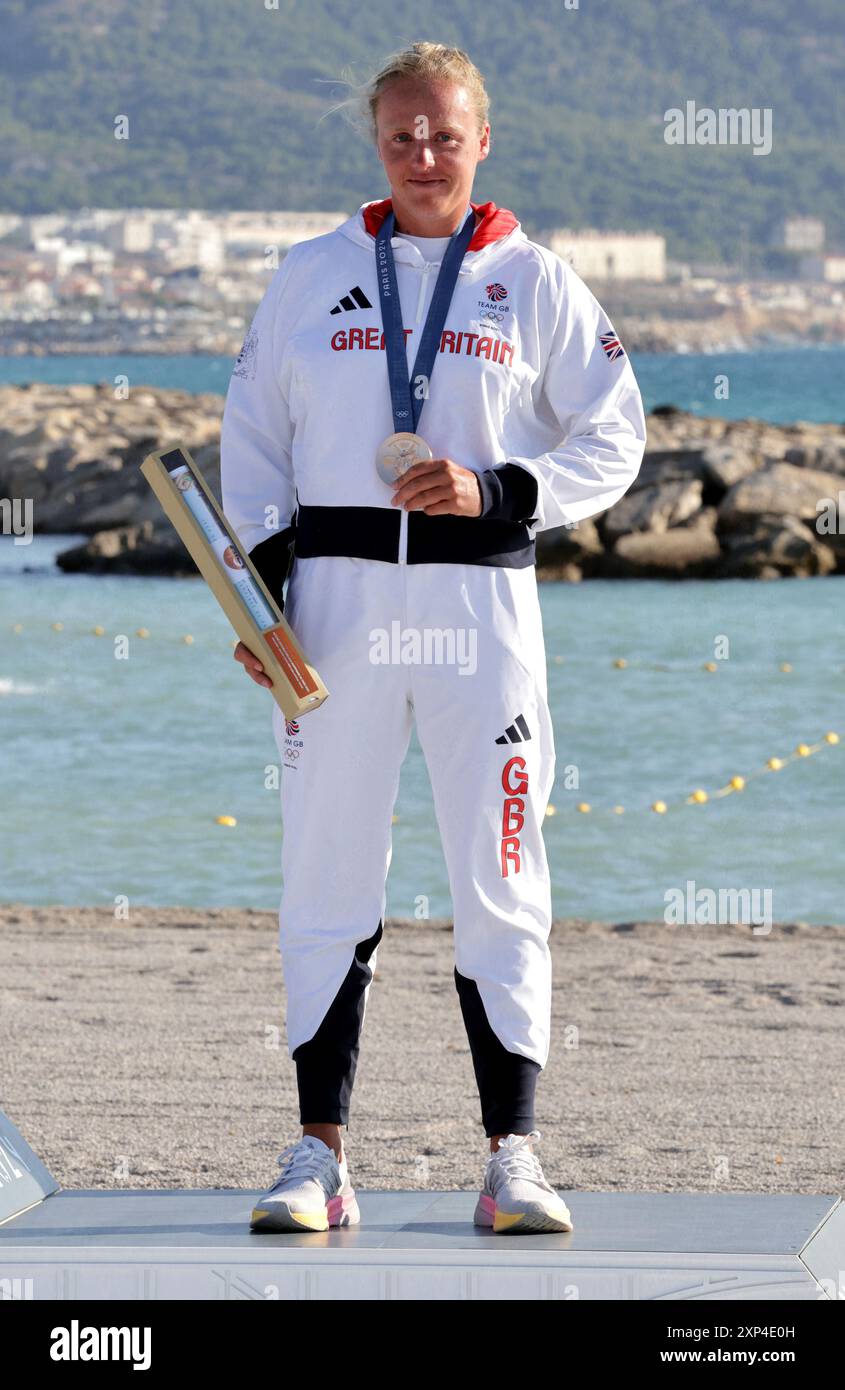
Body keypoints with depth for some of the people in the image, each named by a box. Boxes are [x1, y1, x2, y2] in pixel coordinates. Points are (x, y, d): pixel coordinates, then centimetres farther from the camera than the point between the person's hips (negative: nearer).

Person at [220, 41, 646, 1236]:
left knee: (502, 879, -2)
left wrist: (494, 490, -10)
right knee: (326, 873, -1)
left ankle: (514, 1158, 2)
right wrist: (261, 586, 2)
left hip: (480, 594, -1)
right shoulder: (312, 275, 10)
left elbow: (612, 442, 6)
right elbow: (252, 435, 13)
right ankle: (319, 1157, 3)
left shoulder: (536, 283, 6)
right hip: (338, 594, 1)